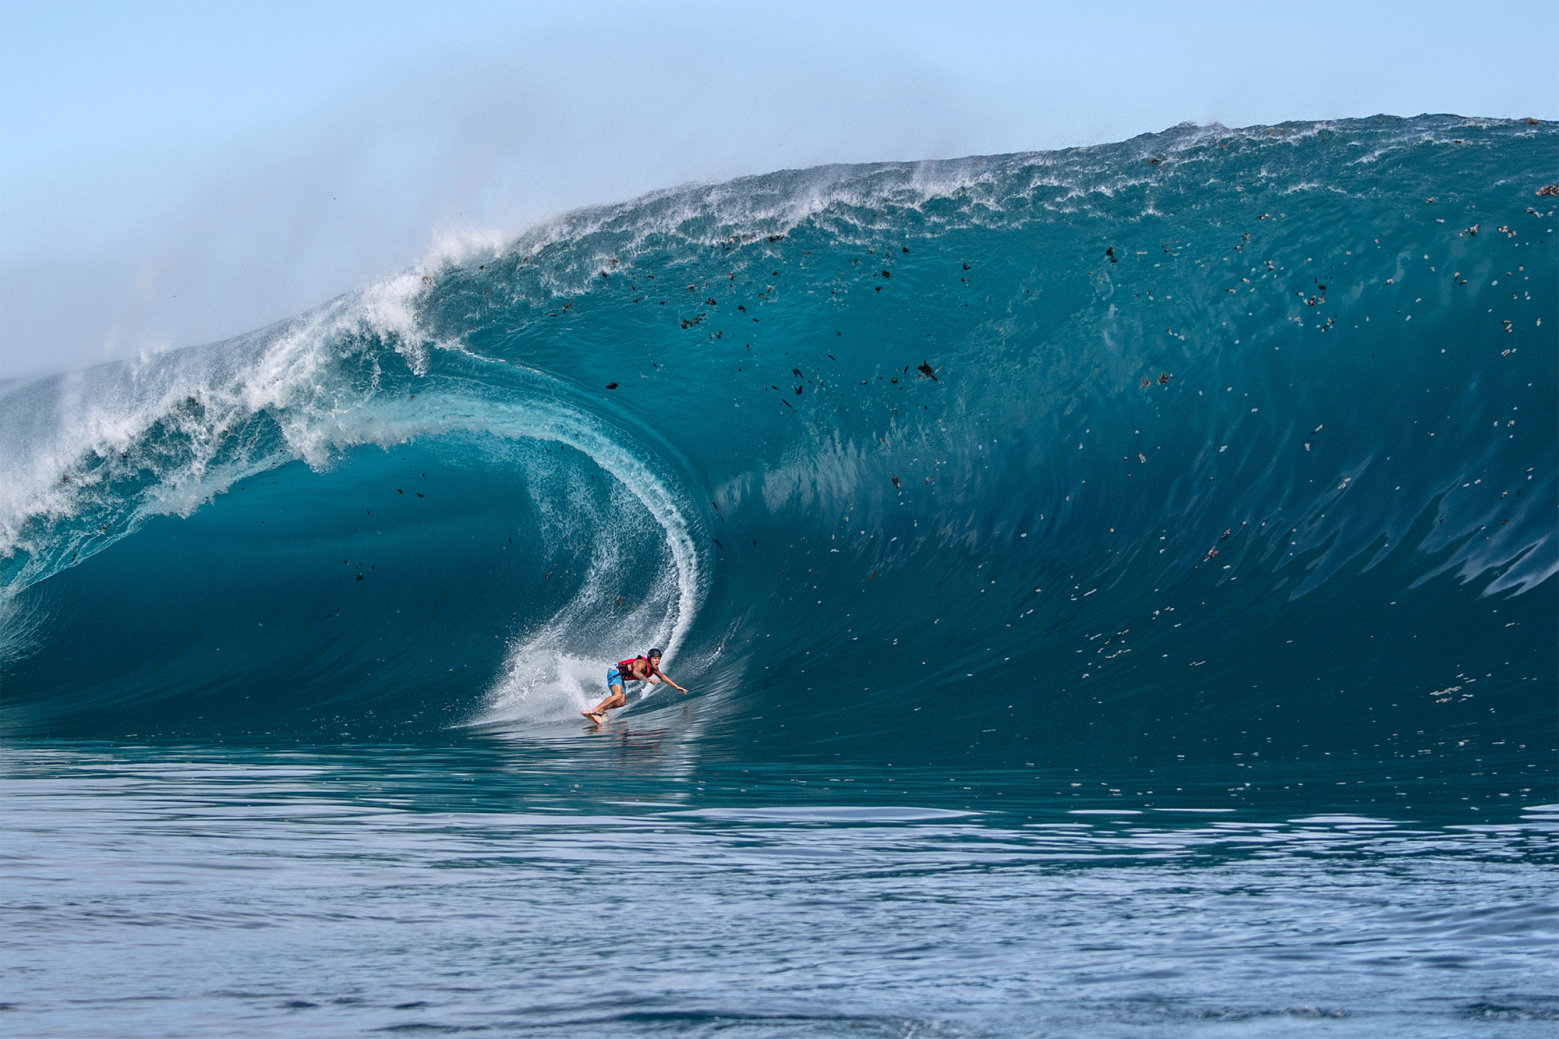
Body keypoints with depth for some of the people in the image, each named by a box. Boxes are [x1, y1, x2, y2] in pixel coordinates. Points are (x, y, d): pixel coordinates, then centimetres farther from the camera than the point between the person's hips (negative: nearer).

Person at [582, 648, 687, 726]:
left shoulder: (653, 668, 2)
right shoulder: (642, 663, -26)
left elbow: (662, 677, 19)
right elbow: (636, 672, -47)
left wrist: (676, 686, 18)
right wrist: (648, 680, -61)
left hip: (621, 679, 10)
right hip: (615, 673, -10)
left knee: (621, 702, -3)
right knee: (618, 695, -30)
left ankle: (601, 710, 5)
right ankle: (593, 711, -38)